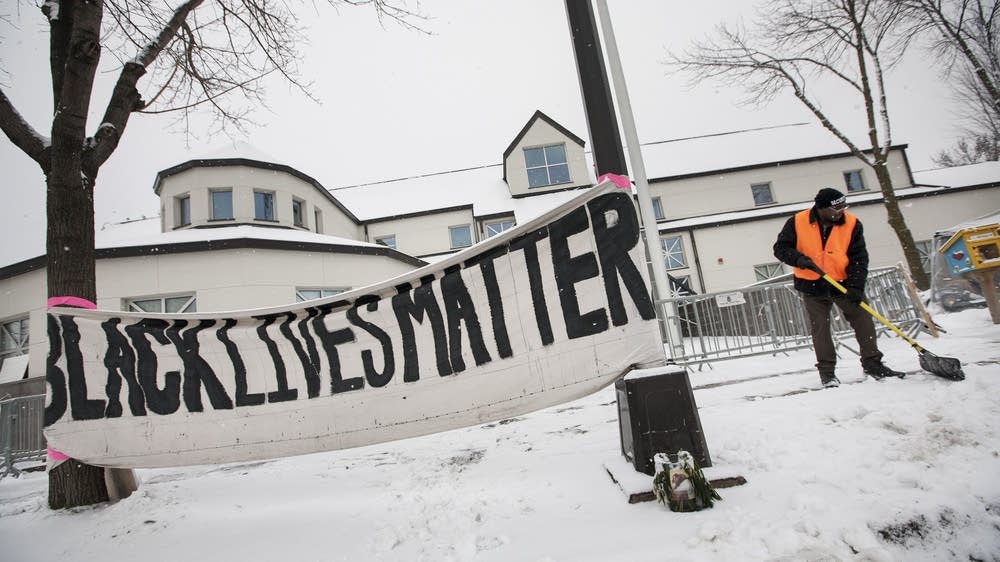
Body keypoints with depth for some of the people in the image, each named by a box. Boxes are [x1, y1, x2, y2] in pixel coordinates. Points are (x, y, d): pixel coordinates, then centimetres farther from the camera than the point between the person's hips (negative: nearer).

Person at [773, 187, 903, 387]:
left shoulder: (852, 224, -10)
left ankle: (872, 364, 17)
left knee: (863, 319, 2)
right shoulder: (798, 222, -13)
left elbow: (859, 258, -10)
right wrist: (799, 259, -26)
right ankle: (827, 371, 14)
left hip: (843, 282, 1)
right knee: (819, 328, 3)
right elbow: (780, 248, -7)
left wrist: (855, 286, -20)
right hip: (812, 285, -1)